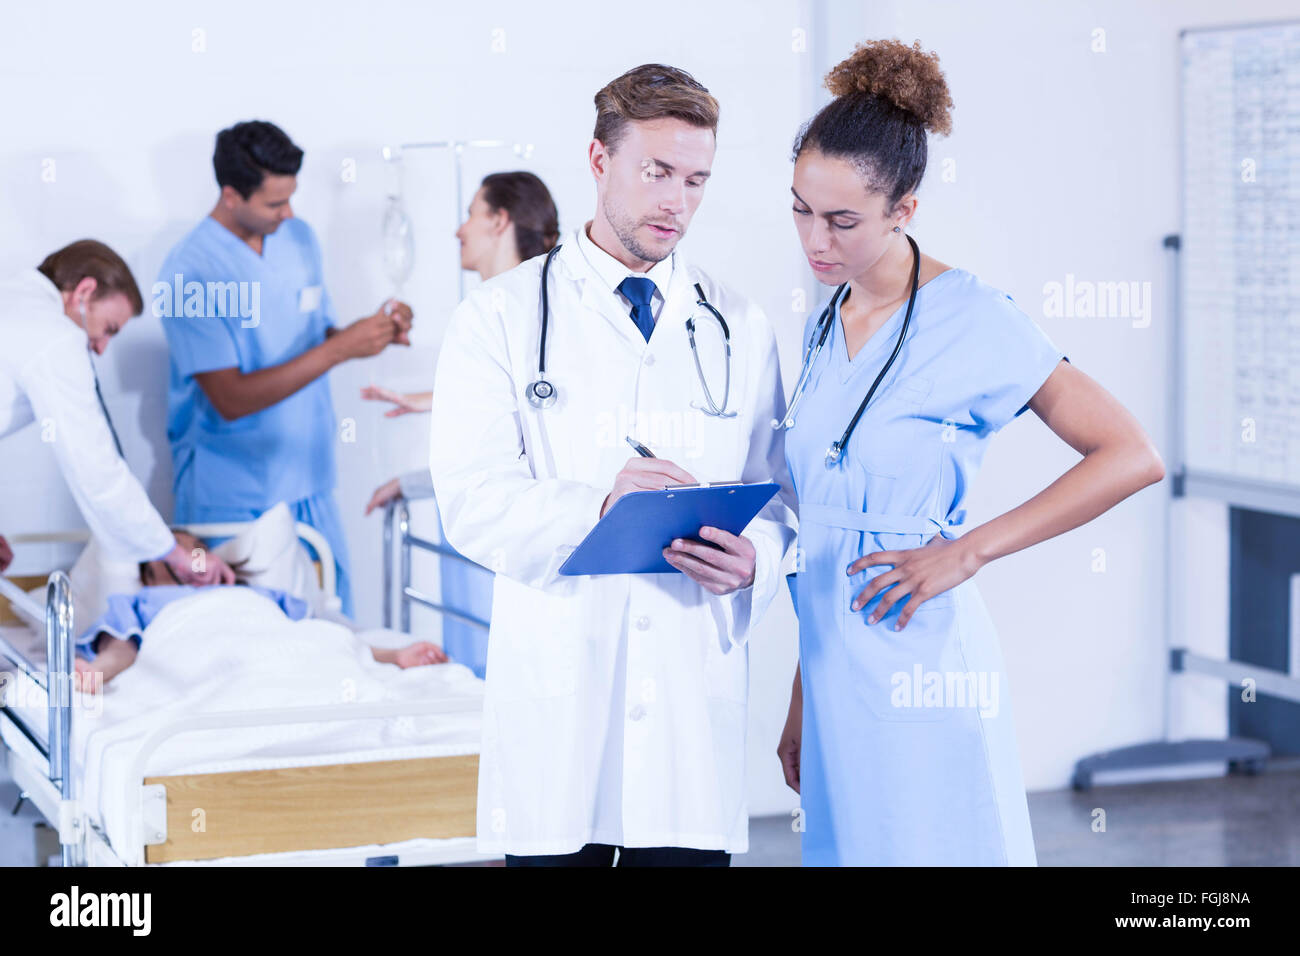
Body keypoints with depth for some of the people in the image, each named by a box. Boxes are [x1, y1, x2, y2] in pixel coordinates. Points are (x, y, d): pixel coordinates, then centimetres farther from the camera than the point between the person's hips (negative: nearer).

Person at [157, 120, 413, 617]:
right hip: (231, 500, -6)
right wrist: (341, 348, -22)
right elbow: (231, 399, -20)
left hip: (311, 486, 6)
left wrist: (375, 332, -5)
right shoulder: (191, 272, -15)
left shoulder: (300, 237, 6)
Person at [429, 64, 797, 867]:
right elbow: (473, 505, -7)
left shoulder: (741, 329, 13)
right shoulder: (503, 317, 3)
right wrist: (596, 508, -24)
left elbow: (774, 497, 10)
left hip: (696, 697, 2)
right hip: (556, 696, -2)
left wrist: (753, 558, -13)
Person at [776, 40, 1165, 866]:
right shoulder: (825, 326, 12)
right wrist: (802, 701, 17)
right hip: (838, 667, 7)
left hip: (920, 670, -7)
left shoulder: (971, 319, -9)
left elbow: (1132, 457, -13)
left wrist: (968, 551, -14)